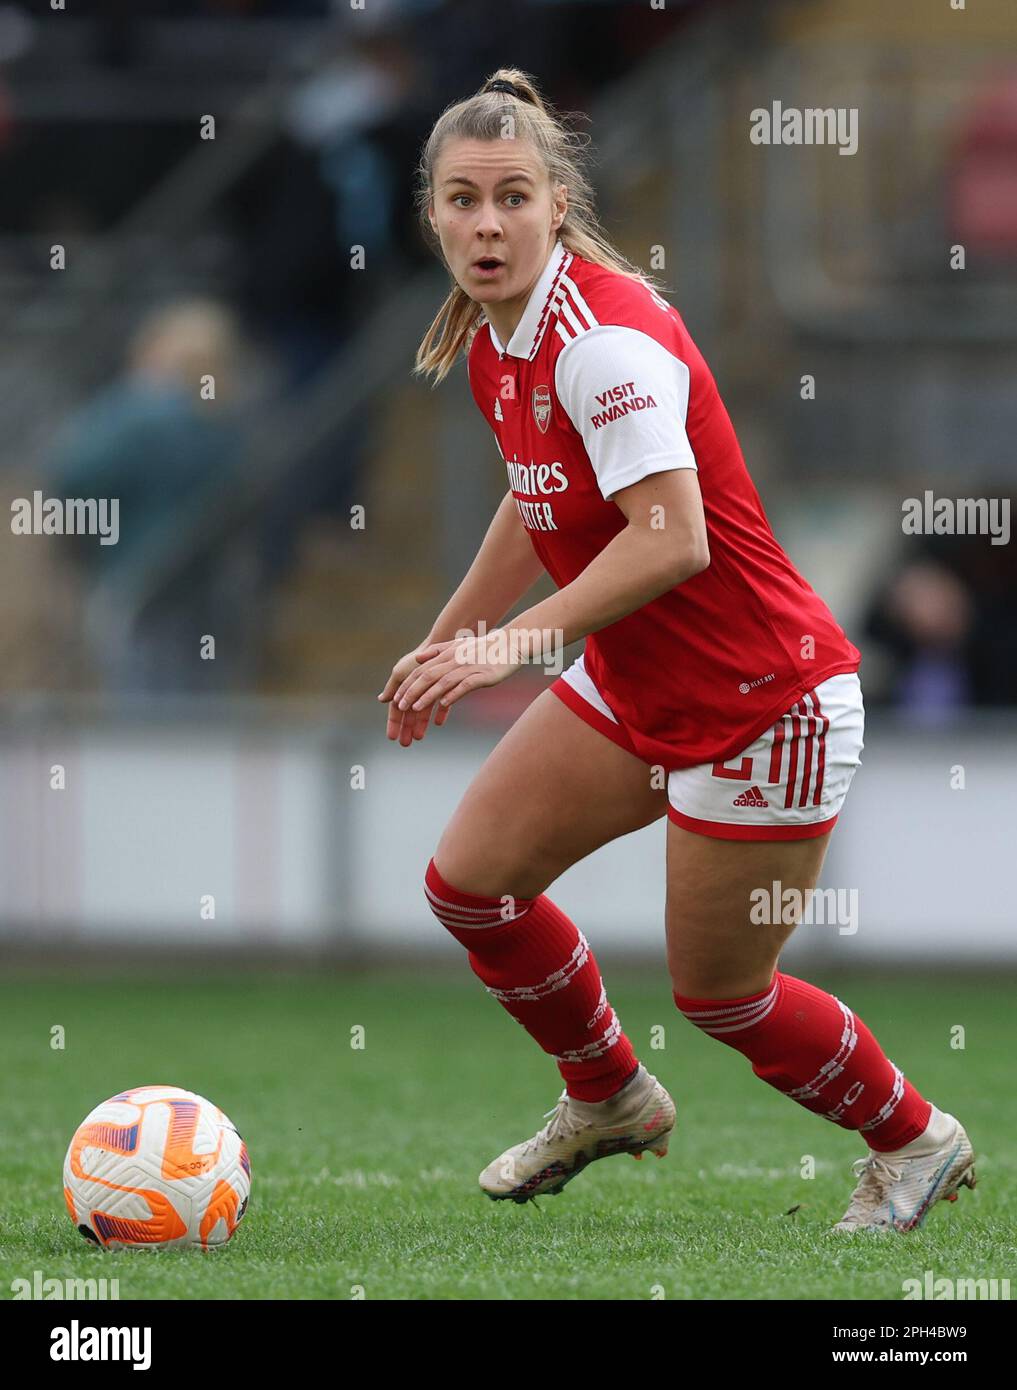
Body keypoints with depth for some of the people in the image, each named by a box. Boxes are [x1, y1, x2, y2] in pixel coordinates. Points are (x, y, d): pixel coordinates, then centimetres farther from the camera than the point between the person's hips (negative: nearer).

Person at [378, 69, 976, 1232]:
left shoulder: (606, 337, -27)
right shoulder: (493, 345, 1)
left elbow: (671, 538, -37)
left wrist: (520, 643, -42)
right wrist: (443, 643, 23)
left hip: (762, 700, -8)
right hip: (633, 689, 8)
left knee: (719, 994, 3)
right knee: (469, 880, 5)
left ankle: (916, 1144, 28)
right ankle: (609, 1098, 28)